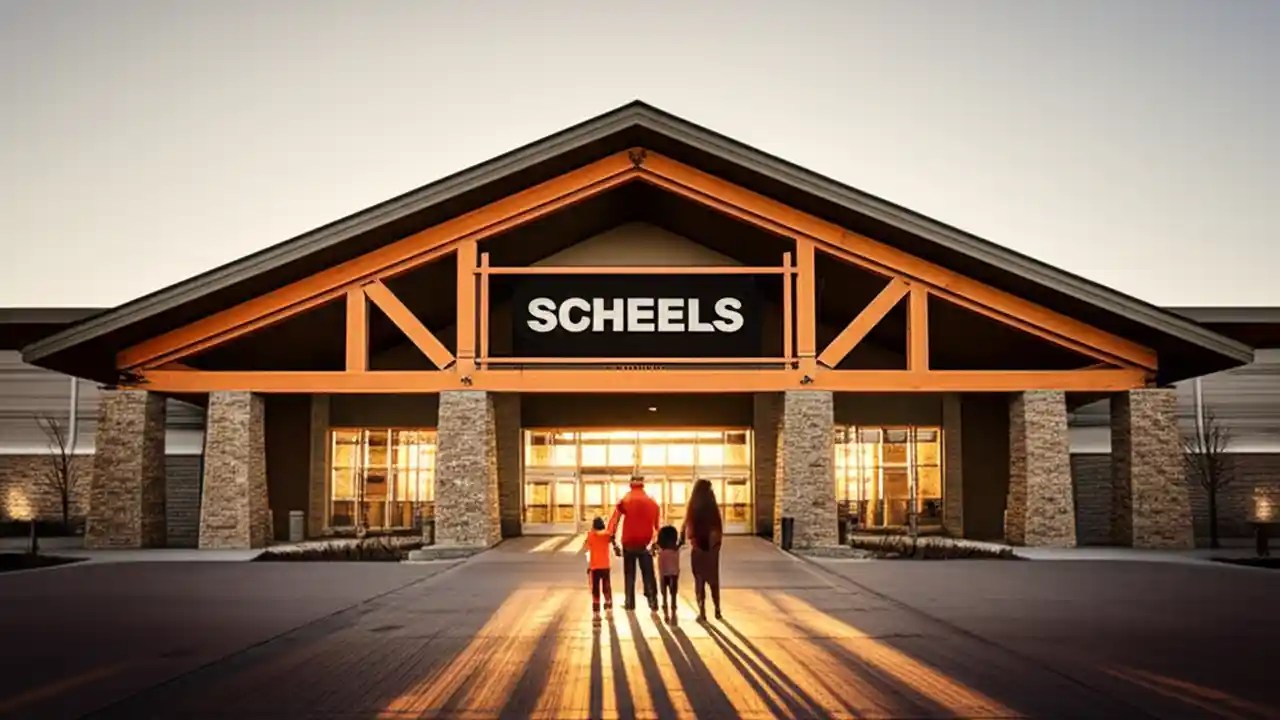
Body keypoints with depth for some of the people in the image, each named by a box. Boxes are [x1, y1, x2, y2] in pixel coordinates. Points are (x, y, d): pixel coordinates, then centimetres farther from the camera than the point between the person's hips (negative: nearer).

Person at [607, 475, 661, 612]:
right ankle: (653, 603, -1)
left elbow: (614, 520, -7)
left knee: (629, 574, 9)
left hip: (629, 543, -1)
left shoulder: (625, 500, -3)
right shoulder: (652, 502, 3)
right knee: (648, 574, 5)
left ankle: (630, 603, 10)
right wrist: (656, 542, 12)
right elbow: (657, 525, 4)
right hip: (645, 543, 1)